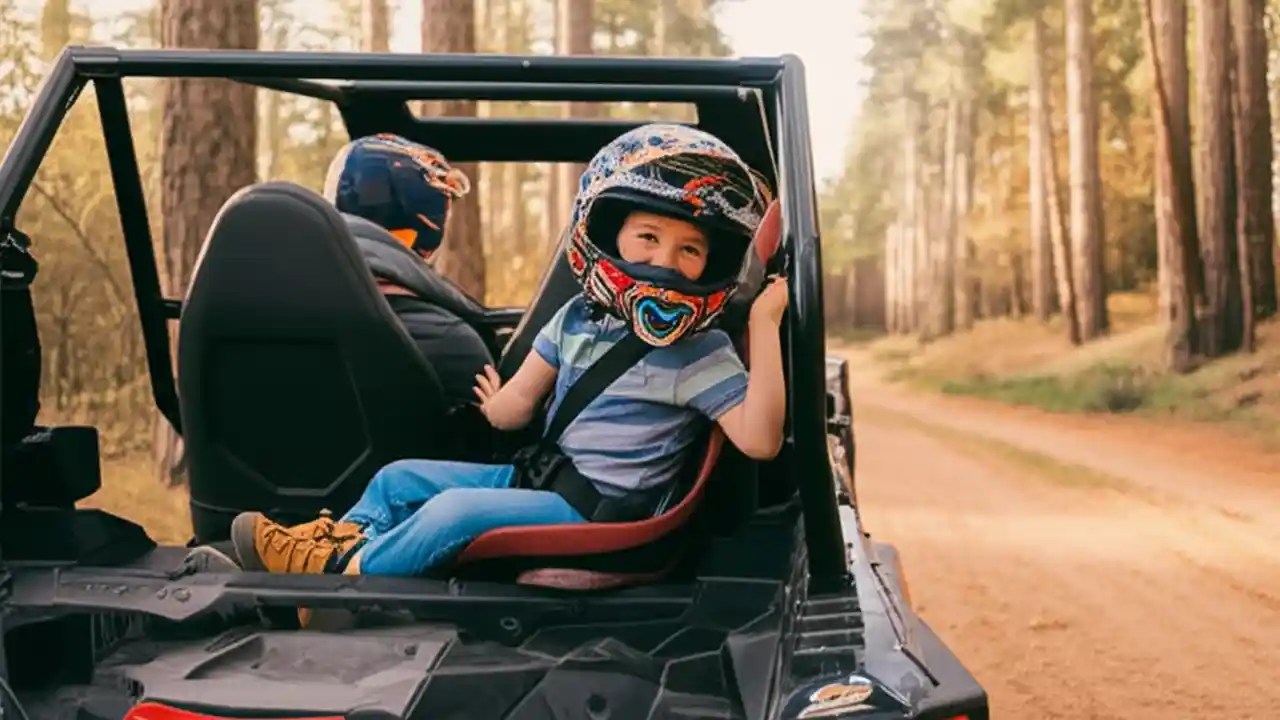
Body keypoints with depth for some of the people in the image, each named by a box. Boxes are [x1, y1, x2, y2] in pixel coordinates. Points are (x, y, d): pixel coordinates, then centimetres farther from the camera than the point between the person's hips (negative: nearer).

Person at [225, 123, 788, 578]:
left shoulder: (700, 356, -13)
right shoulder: (576, 320, 5)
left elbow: (759, 439, -28)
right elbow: (515, 407, 14)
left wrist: (763, 322, -31)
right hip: (537, 477, 8)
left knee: (455, 510, -23)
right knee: (398, 478, 10)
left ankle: (344, 570, -6)